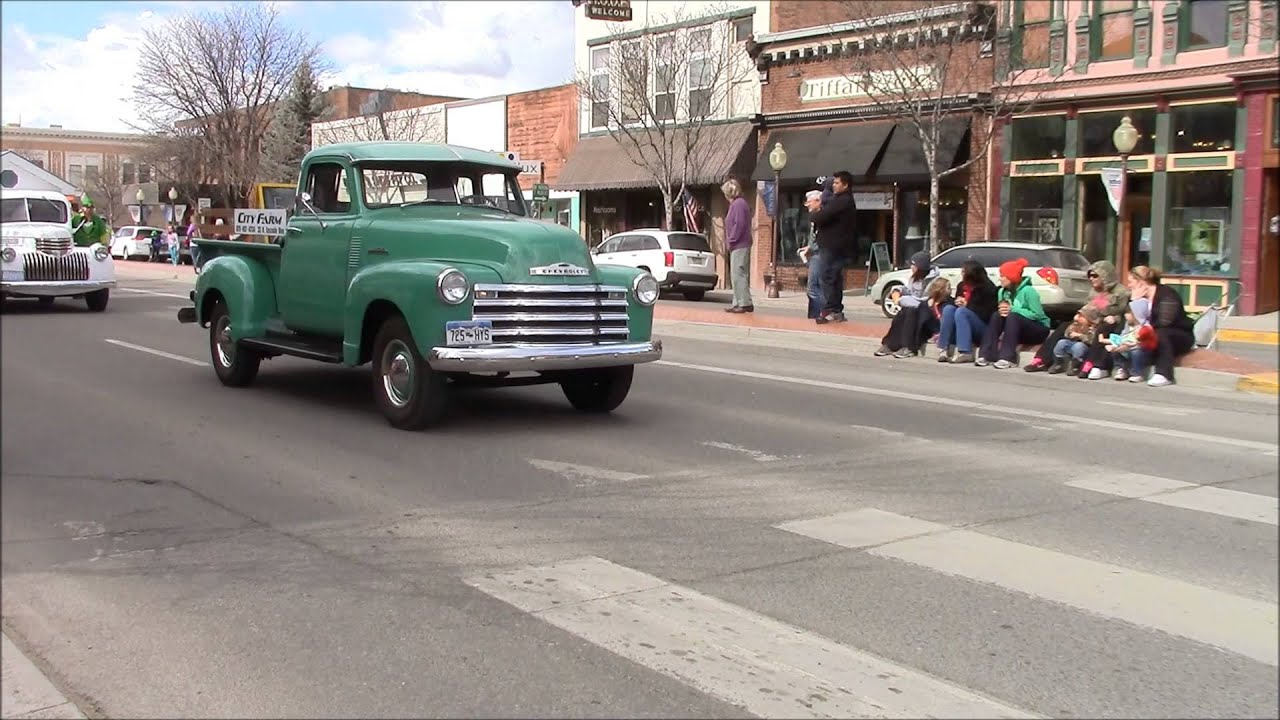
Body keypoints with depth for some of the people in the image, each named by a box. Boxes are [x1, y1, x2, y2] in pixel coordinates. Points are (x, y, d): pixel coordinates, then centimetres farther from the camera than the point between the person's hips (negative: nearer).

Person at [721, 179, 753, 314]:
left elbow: (739, 224, -20)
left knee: (738, 274, -11)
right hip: (739, 246, 11)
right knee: (736, 275, 12)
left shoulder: (738, 204, -12)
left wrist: (732, 239, -15)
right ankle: (738, 303, 16)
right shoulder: (737, 203, 19)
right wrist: (731, 240, 13)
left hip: (739, 246, -11)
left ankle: (745, 303, -11)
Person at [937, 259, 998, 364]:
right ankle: (944, 349, -30)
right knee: (949, 309, -19)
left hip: (984, 328, -6)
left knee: (961, 311, -30)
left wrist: (967, 305, -17)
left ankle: (965, 353, -41)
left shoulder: (987, 288, -9)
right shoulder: (961, 286, 9)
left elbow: (988, 312, -15)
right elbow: (955, 302, 18)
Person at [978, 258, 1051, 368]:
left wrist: (1012, 309, -25)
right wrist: (1002, 310, -17)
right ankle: (986, 355, -27)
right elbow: (1003, 310, 7)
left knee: (1013, 317, -31)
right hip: (1018, 331, 6)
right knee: (997, 316, -17)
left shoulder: (1028, 291, -18)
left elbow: (1037, 314, -23)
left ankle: (1008, 358, -37)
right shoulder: (1002, 291, 2)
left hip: (1038, 330, -6)